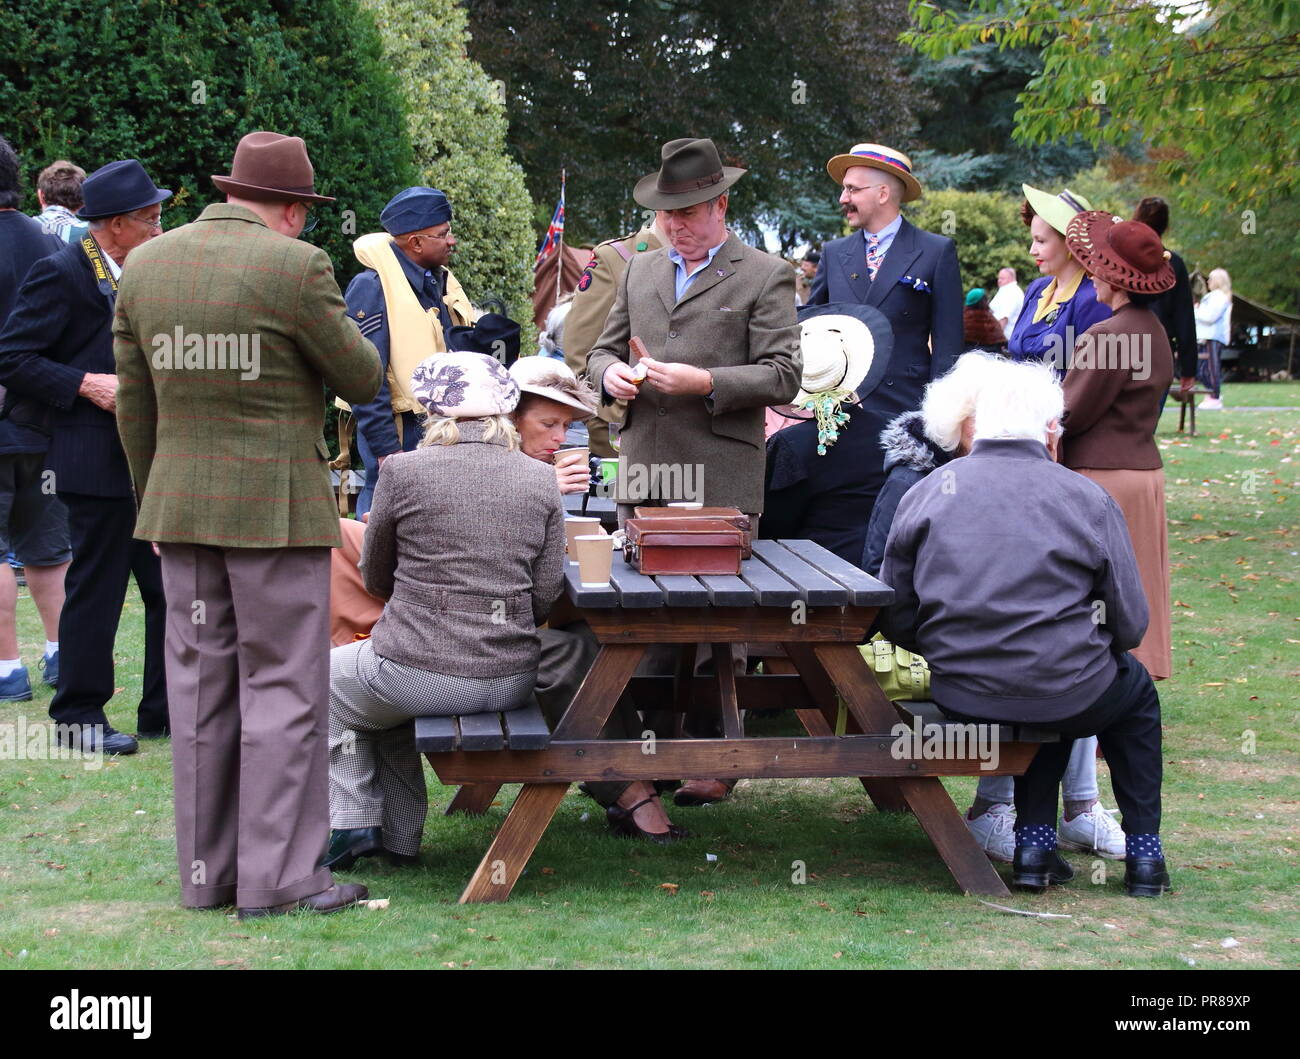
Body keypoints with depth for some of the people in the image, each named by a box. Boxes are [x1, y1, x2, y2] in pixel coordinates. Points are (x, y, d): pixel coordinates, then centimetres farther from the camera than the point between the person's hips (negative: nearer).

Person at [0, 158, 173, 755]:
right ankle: (78, 717, 10)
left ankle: (166, 712, 17)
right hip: (97, 459, -8)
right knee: (96, 589, -1)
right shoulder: (62, 275, -10)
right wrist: (85, 385, -18)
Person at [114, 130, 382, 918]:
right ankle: (278, 877, 0)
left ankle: (207, 873, 15)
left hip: (181, 504, 6)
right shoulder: (294, 267, -12)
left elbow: (135, 405, 11)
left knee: (201, 687, 10)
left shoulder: (147, 266, 6)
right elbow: (362, 381, -4)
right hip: (277, 507, -6)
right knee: (284, 686, 0)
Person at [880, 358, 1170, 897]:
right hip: (1069, 699, -3)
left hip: (959, 697, 3)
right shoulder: (1088, 499, -6)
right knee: (1135, 690, 31)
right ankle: (1144, 855, 29)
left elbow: (895, 617, 3)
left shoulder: (924, 494, 0)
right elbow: (1130, 624, -3)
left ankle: (1034, 843, 25)